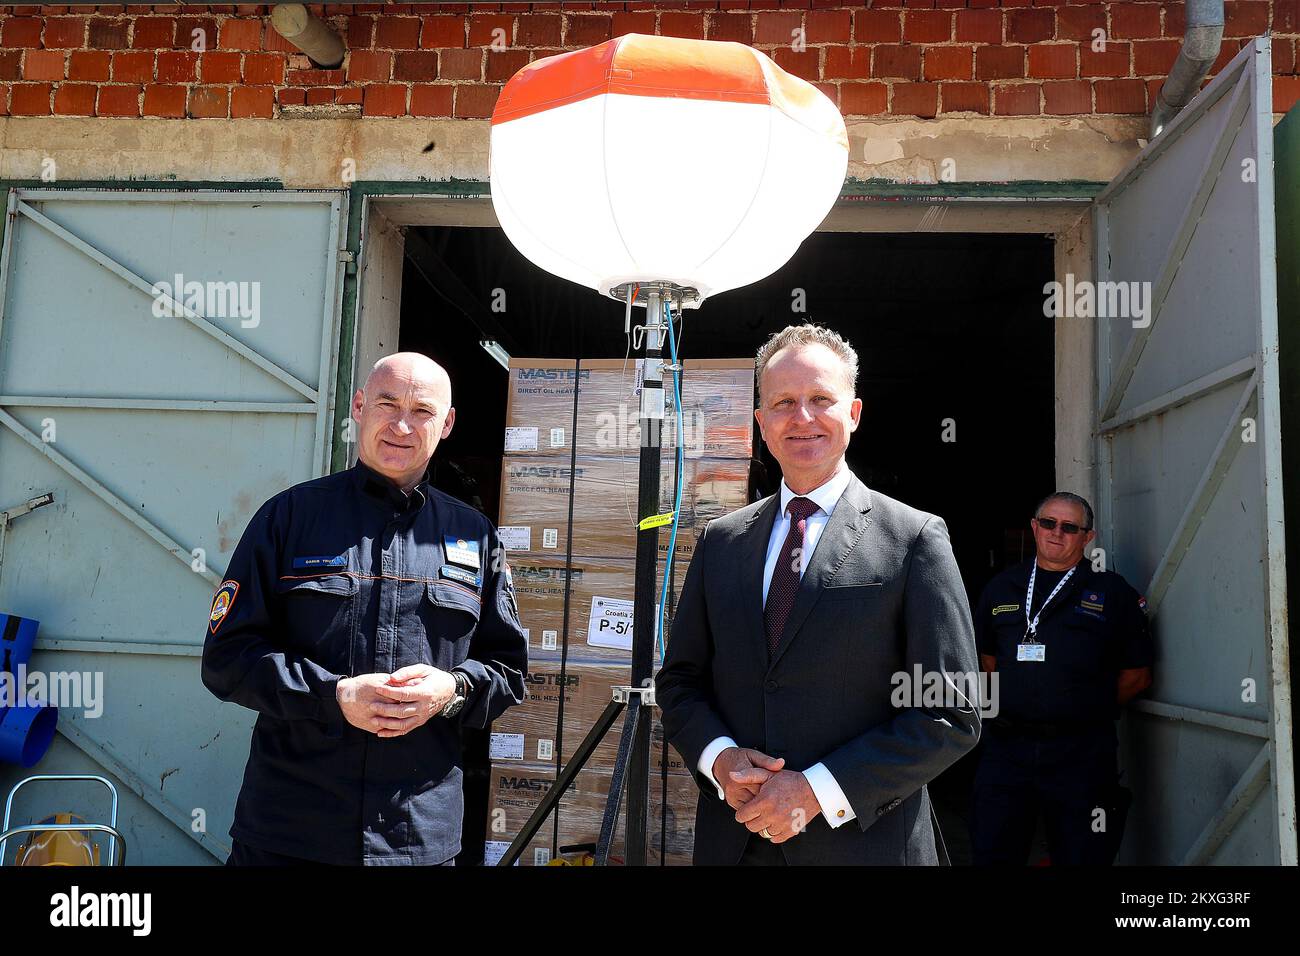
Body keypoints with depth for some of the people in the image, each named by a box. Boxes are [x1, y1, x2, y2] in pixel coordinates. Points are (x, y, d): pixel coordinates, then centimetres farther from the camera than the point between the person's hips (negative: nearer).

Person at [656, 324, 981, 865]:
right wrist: (720, 757, -10)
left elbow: (952, 715, -10)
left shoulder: (914, 539, -7)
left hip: (863, 839, -3)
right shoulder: (719, 541, 5)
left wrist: (818, 790, -17)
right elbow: (680, 682, 9)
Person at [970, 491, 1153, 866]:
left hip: (1081, 754, -2)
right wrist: (1013, 708, 10)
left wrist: (1089, 711, 3)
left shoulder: (1113, 593, 3)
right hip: (1006, 749, 2)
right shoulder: (1001, 588, 11)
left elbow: (1137, 675, 6)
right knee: (990, 854, 6)